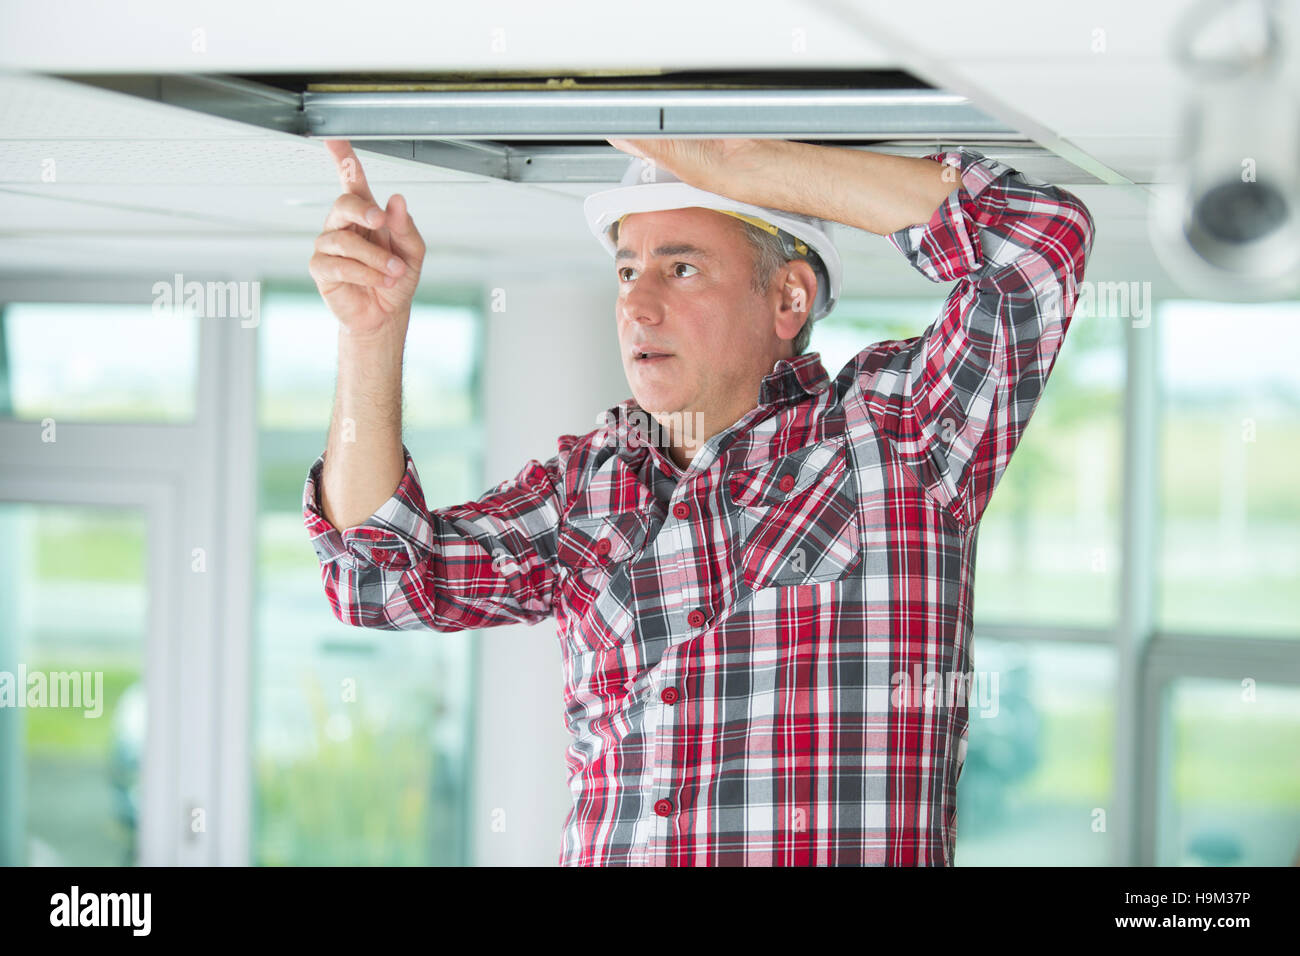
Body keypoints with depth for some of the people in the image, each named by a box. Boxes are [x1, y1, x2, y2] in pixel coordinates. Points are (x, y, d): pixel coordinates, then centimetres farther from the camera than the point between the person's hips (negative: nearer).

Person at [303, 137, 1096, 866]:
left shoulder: (896, 427, 2)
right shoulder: (588, 483, 15)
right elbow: (389, 573, 10)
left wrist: (729, 164, -8)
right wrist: (373, 329, -1)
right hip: (604, 846, 5)